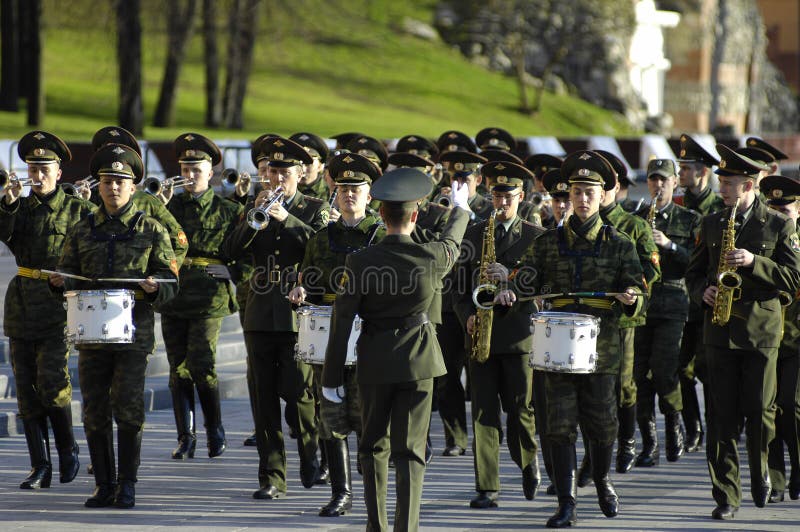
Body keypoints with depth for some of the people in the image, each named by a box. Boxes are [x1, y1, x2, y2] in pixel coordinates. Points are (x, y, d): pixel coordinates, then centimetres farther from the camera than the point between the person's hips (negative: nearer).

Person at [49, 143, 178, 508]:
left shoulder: (151, 231, 5)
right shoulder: (82, 231, 12)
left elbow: (171, 282, 4)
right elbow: (68, 273, 15)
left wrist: (155, 286, -18)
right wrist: (61, 281, -8)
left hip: (134, 333, -3)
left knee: (128, 408, -6)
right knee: (95, 410, 3)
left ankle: (127, 485, 5)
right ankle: (104, 485, 12)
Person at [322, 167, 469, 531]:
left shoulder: (360, 262, -11)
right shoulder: (433, 258, -9)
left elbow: (342, 321, -8)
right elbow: (452, 242, 17)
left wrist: (331, 378, -1)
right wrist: (460, 208, 39)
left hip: (375, 362, 0)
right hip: (418, 363, 0)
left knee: (374, 447, 16)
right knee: (410, 451, 2)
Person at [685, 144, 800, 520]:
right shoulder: (712, 224, 11)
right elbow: (694, 272, 17)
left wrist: (754, 262, -17)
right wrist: (703, 292, -5)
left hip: (762, 329, -3)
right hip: (720, 330, 3)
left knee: (759, 411, -1)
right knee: (722, 415, -1)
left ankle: (761, 474, 25)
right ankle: (726, 495, 1)